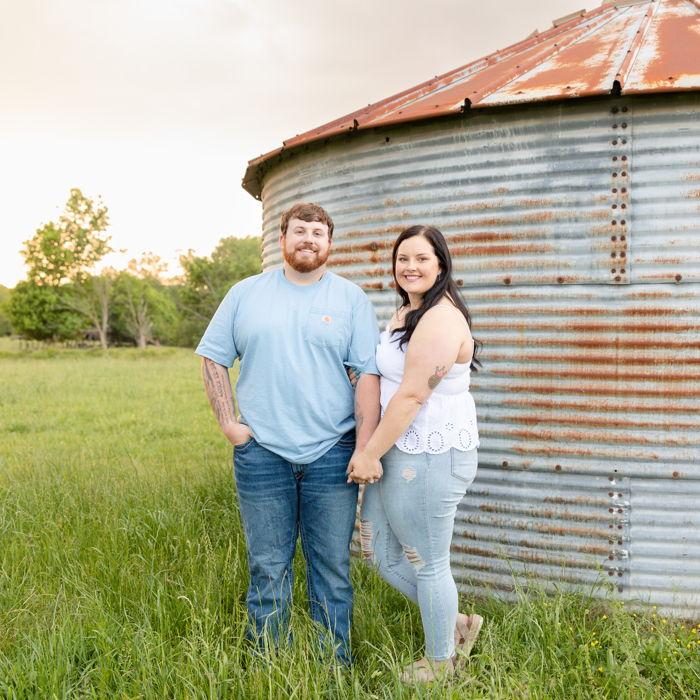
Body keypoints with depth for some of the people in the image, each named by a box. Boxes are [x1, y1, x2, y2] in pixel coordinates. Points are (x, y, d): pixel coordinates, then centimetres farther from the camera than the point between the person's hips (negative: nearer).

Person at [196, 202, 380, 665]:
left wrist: (364, 448, -11)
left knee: (332, 569, 8)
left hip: (332, 455, 0)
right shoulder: (246, 294, 7)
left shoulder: (351, 299, 2)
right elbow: (214, 357, 10)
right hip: (262, 454, 1)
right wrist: (229, 423, 0)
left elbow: (368, 374, -3)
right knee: (268, 569, 10)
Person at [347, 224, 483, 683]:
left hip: (430, 458, -10)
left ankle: (440, 663, 27)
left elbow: (412, 395, -21)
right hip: (397, 453, 10)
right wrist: (372, 452, 14)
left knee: (427, 563, 6)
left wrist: (370, 453, -15)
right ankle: (456, 625, 33)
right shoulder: (404, 314, 15)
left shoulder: (441, 318, -17)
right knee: (381, 553, 17)